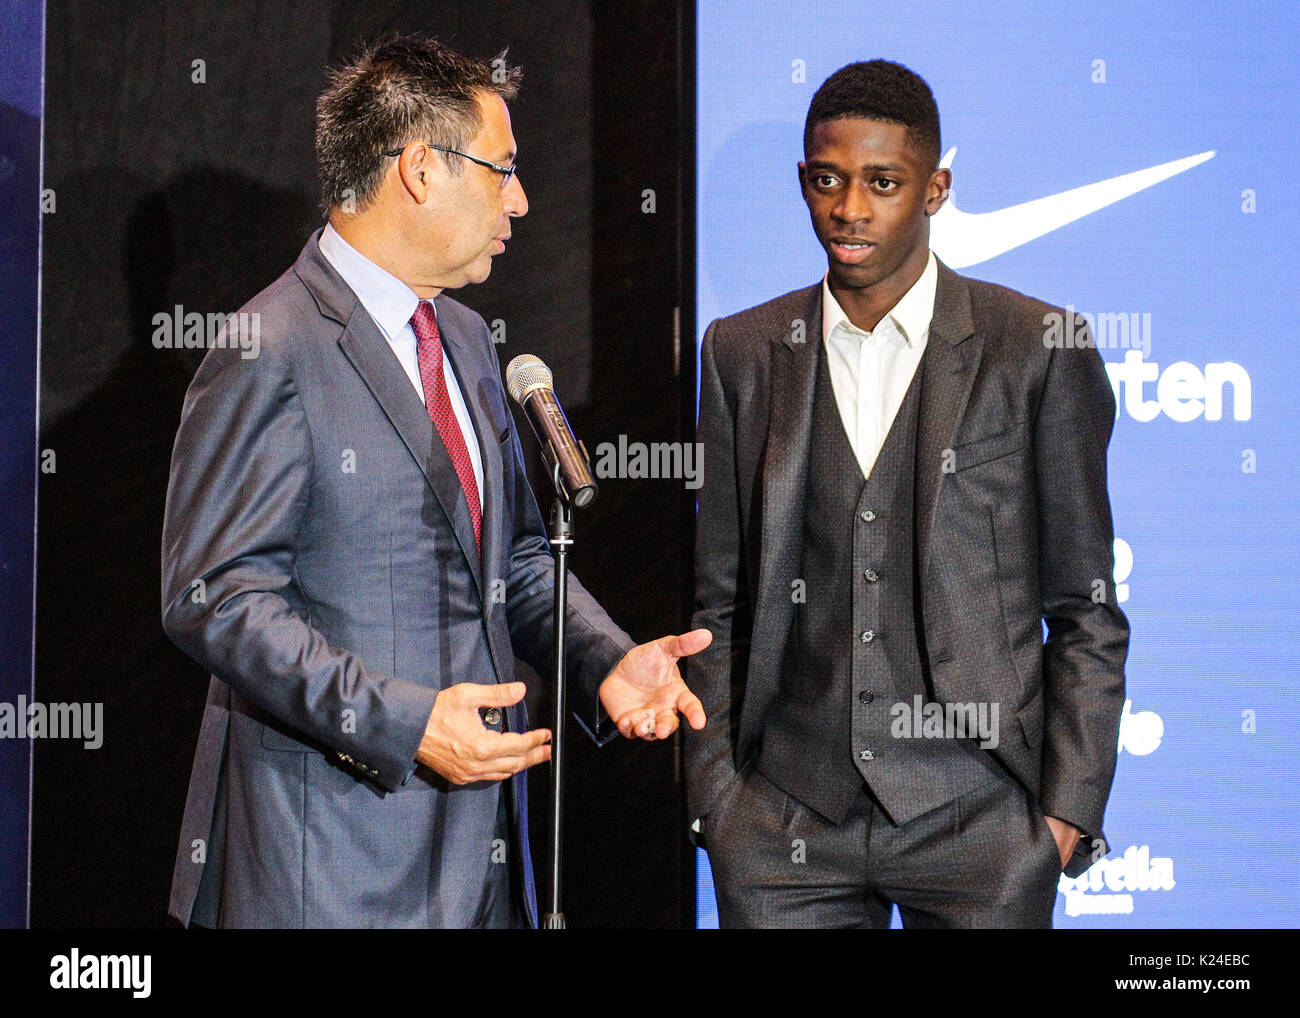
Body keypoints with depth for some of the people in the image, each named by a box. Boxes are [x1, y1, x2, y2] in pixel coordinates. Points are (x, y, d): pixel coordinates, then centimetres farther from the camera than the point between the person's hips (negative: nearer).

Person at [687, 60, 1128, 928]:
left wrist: (1068, 813, -4)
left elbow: (1087, 612, 1)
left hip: (978, 815, -2)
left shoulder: (1037, 350, -1)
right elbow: (720, 602, 10)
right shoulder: (743, 352, 8)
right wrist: (714, 792, 3)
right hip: (784, 821, 2)